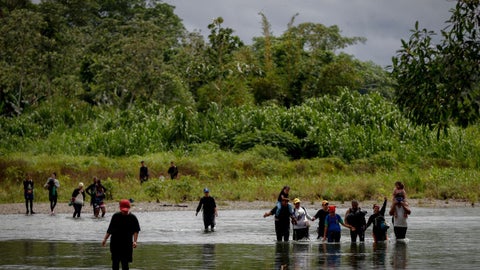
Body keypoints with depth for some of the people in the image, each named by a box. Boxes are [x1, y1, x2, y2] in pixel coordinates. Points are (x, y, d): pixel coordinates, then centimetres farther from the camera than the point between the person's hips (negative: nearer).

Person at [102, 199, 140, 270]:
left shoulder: (132, 218, -2)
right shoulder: (115, 216, 4)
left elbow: (136, 231, -4)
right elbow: (110, 229, 11)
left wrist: (135, 241, -17)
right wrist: (105, 239, 8)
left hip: (126, 244, -2)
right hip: (115, 243, 2)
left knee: (125, 263, -2)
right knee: (115, 263, 5)